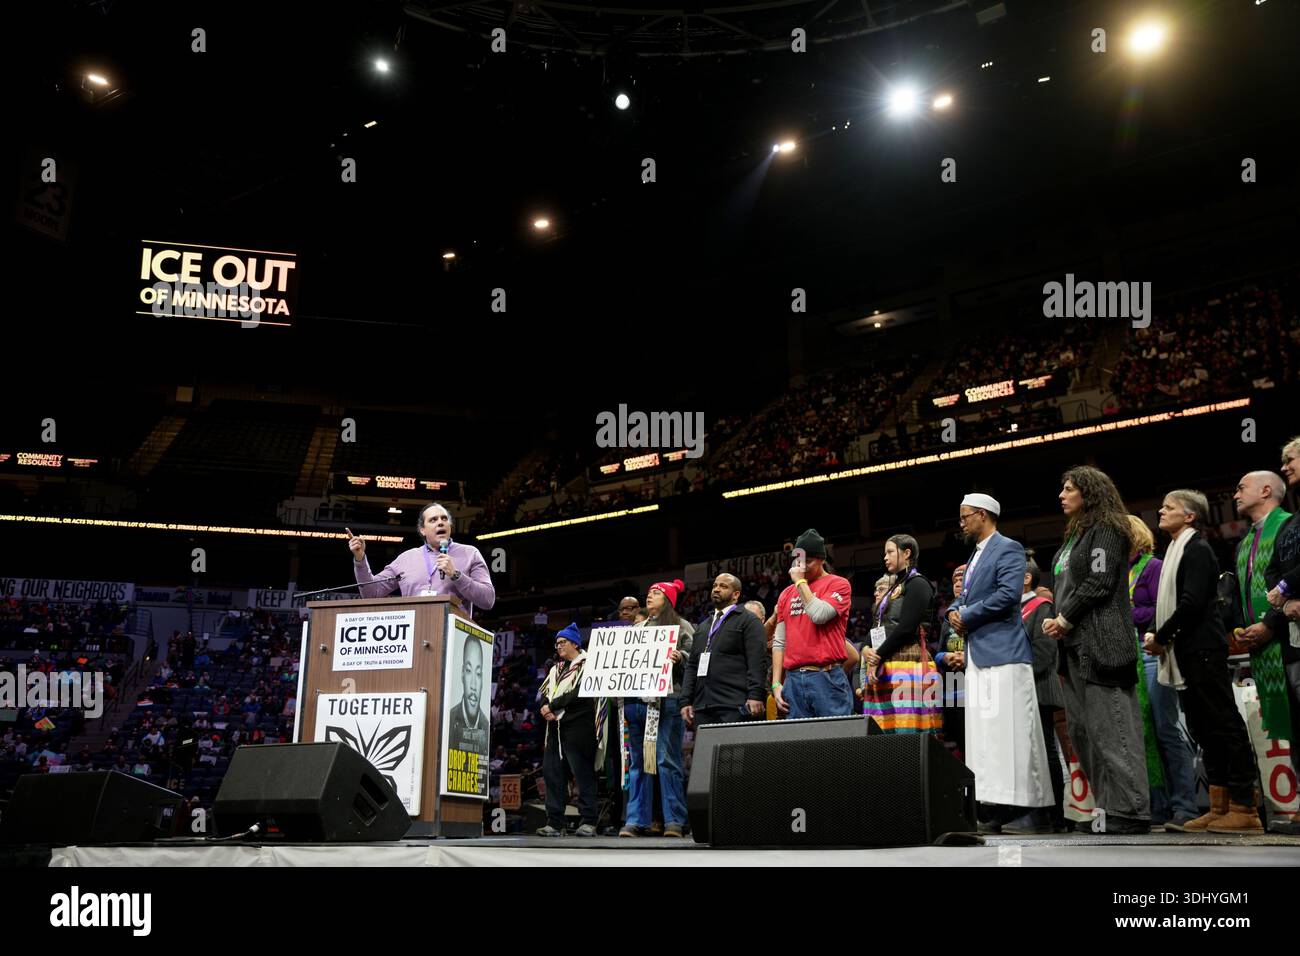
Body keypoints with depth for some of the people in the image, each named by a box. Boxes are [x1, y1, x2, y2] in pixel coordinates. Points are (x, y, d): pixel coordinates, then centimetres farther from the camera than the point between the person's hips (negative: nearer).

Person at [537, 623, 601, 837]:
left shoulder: (585, 665, -1)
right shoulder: (555, 669, 23)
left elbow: (578, 694, -12)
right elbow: (545, 694, 14)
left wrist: (553, 706, -8)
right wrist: (546, 709, -7)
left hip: (578, 725, -7)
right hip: (556, 727, 8)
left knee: (582, 772, -7)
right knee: (552, 772, 3)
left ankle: (588, 822, -4)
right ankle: (554, 823, 7)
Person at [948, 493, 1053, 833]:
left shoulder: (1008, 549, -5)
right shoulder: (974, 555, 24)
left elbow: (1008, 594, -18)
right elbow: (965, 597, 26)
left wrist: (966, 616, -11)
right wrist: (954, 611, 3)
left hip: (1002, 651, -9)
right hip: (977, 654, 9)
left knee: (1003, 728, -10)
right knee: (980, 731, 6)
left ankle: (1007, 804, -9)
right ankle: (988, 805, 8)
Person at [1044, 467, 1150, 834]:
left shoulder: (1105, 530, -4)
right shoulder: (1075, 535, 23)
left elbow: (1099, 583, -14)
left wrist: (1065, 620, -10)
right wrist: (1058, 622, 8)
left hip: (1100, 642, -10)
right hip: (1076, 644, 10)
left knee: (1110, 727, -9)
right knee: (1082, 729, 7)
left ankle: (1130, 811, -6)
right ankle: (1109, 805, 12)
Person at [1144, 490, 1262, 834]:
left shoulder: (1197, 549, -9)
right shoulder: (1178, 550, 17)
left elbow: (1192, 602, -19)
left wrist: (1161, 637, -12)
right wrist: (1155, 634, 5)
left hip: (1203, 650, -9)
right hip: (1188, 654, 9)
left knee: (1224, 725, -6)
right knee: (1204, 728, 10)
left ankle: (1244, 808, -3)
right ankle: (1220, 808, 14)